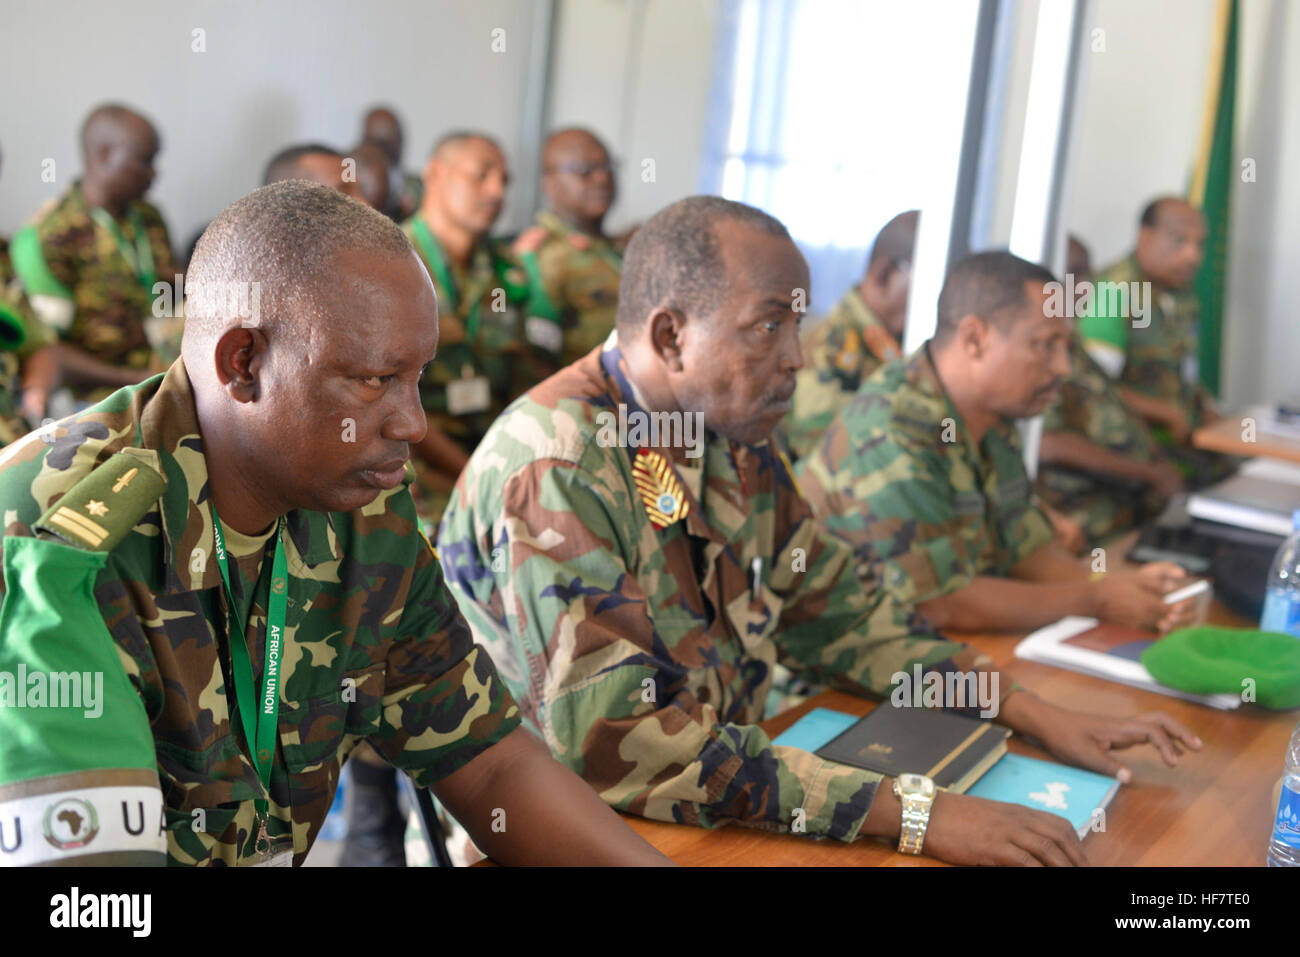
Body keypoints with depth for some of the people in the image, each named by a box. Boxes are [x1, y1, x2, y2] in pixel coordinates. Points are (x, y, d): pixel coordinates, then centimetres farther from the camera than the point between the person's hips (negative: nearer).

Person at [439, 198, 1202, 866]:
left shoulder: (736, 444, 2)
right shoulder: (552, 474, -23)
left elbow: (839, 613, 11)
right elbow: (625, 751, -28)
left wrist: (1036, 714, 1)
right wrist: (912, 812, -28)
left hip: (723, 814, 6)